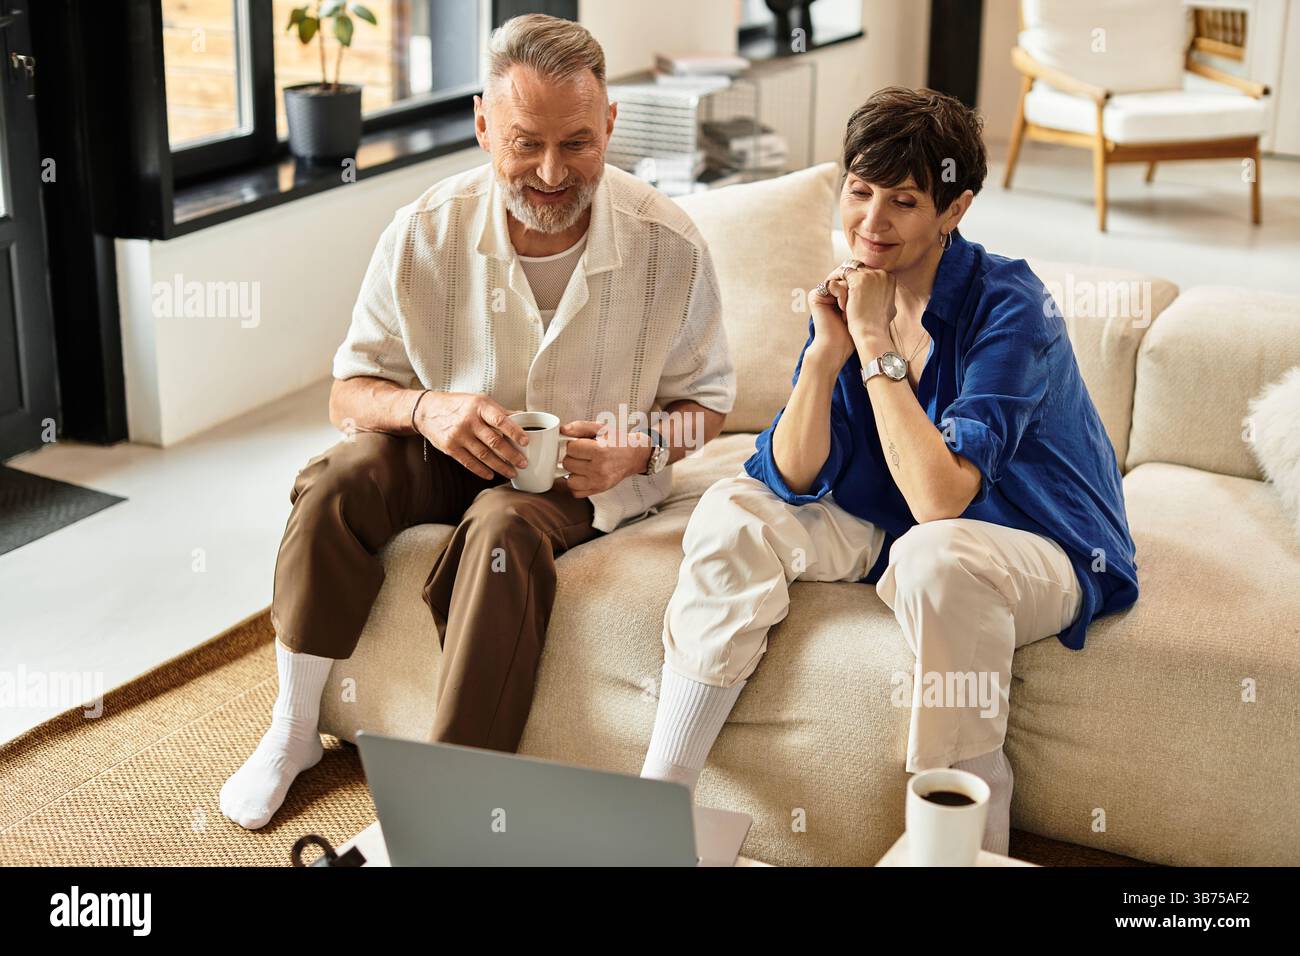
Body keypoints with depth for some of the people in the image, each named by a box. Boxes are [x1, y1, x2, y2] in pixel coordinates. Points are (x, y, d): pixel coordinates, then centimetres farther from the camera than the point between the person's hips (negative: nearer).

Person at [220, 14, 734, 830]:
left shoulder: (671, 246, -14)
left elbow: (705, 402, -1)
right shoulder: (425, 234, -13)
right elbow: (349, 394, -6)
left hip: (577, 479, -2)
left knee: (504, 529, -35)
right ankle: (292, 733, -8)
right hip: (446, 453, 2)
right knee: (339, 479, -27)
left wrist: (641, 448, -23)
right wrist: (423, 408, -29)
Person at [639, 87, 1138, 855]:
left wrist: (877, 346, -28)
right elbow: (794, 479, -7)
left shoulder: (1010, 309, -23)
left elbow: (941, 499, -33)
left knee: (933, 555, -38)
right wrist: (826, 351, -21)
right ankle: (658, 801, -8)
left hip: (1040, 551, -6)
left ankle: (973, 839, -19)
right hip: (892, 532, 7)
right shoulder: (855, 295, -3)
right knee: (736, 512, -10)